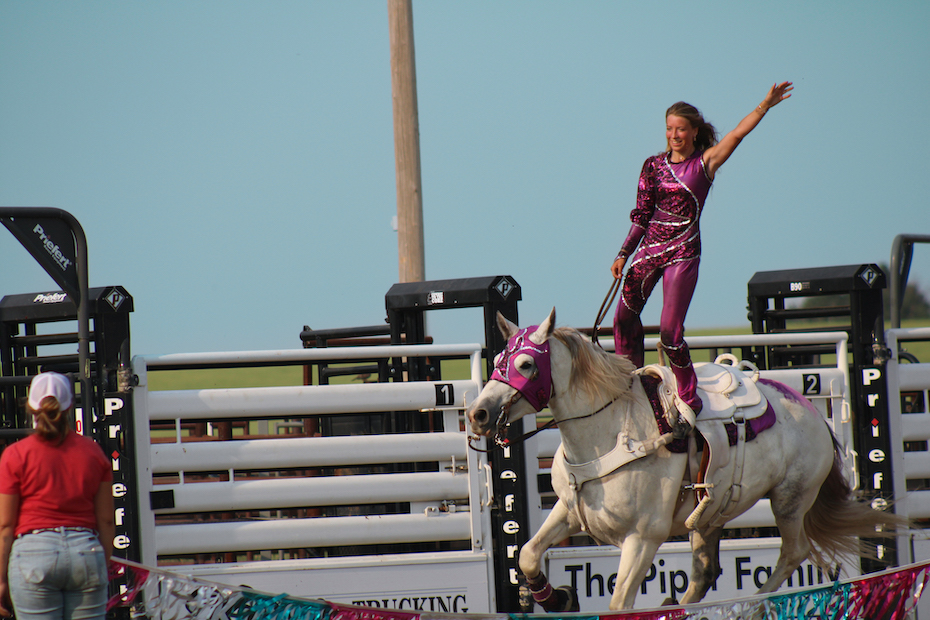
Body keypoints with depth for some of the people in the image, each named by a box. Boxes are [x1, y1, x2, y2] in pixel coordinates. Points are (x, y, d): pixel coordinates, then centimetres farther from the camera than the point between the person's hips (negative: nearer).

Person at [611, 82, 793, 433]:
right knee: (624, 318, 7)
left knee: (670, 330, -11)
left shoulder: (705, 163, -1)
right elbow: (642, 216, 9)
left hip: (683, 253, -4)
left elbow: (737, 134, -13)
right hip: (648, 249, 4)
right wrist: (623, 255, 5)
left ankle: (689, 400, 3)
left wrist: (765, 106, -23)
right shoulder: (654, 166, 7)